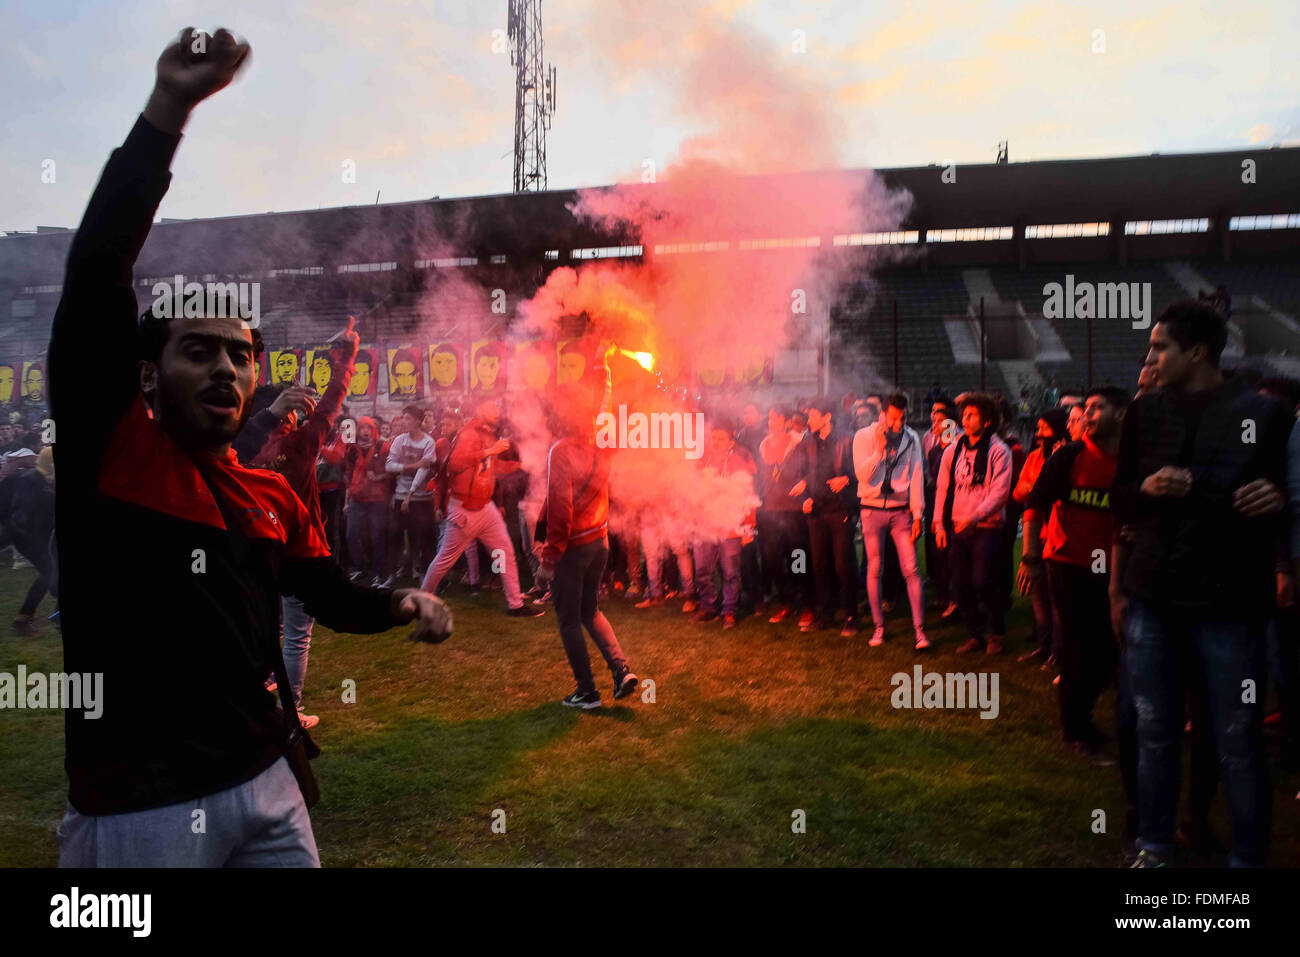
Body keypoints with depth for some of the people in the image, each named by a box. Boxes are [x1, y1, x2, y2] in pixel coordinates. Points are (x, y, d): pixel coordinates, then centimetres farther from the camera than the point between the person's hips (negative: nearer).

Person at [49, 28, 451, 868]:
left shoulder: (274, 498, 10)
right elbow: (97, 270, -18)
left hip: (266, 785, 5)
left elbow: (333, 599, 18)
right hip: (136, 807, -5)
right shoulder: (109, 448, -6)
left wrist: (403, 605, 0)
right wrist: (169, 108, -22)